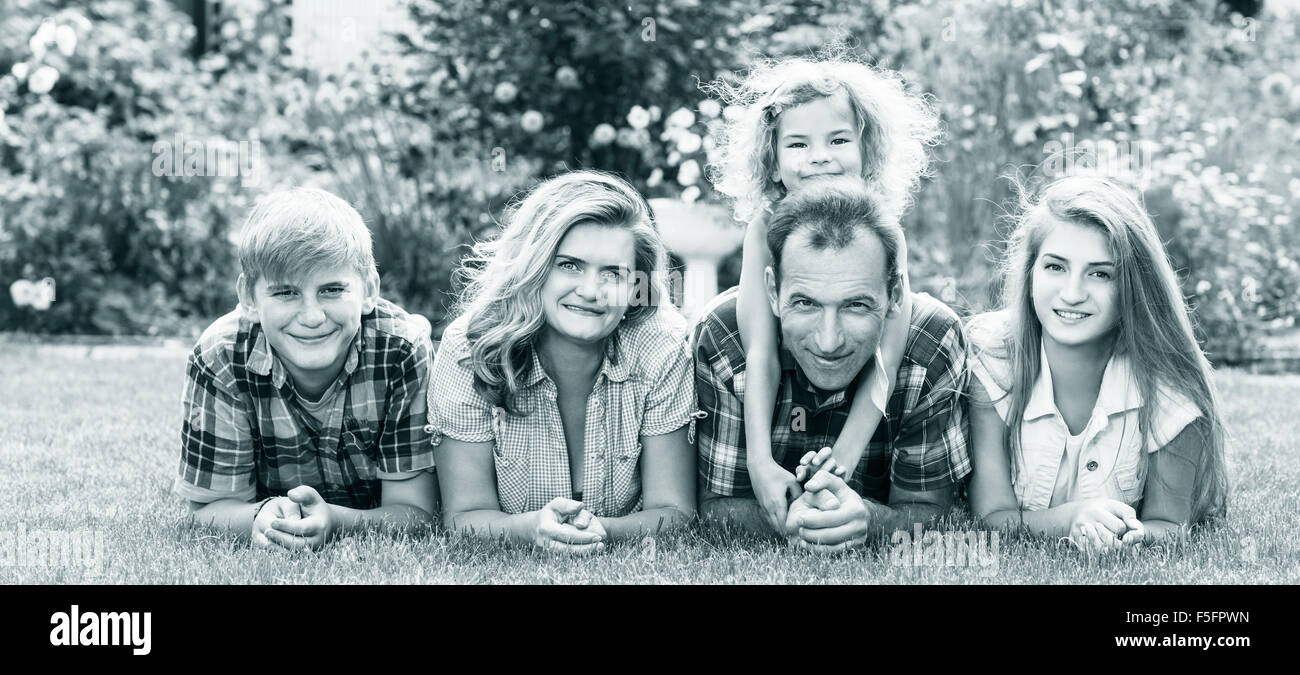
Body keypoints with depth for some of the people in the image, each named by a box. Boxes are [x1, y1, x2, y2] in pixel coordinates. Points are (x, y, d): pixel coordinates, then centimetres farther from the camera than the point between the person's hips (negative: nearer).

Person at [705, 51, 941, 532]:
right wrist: (761, 461, -39)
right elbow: (761, 354, -26)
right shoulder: (765, 227, -17)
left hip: (865, 409, -1)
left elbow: (884, 361, -27)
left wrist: (839, 464, -39)